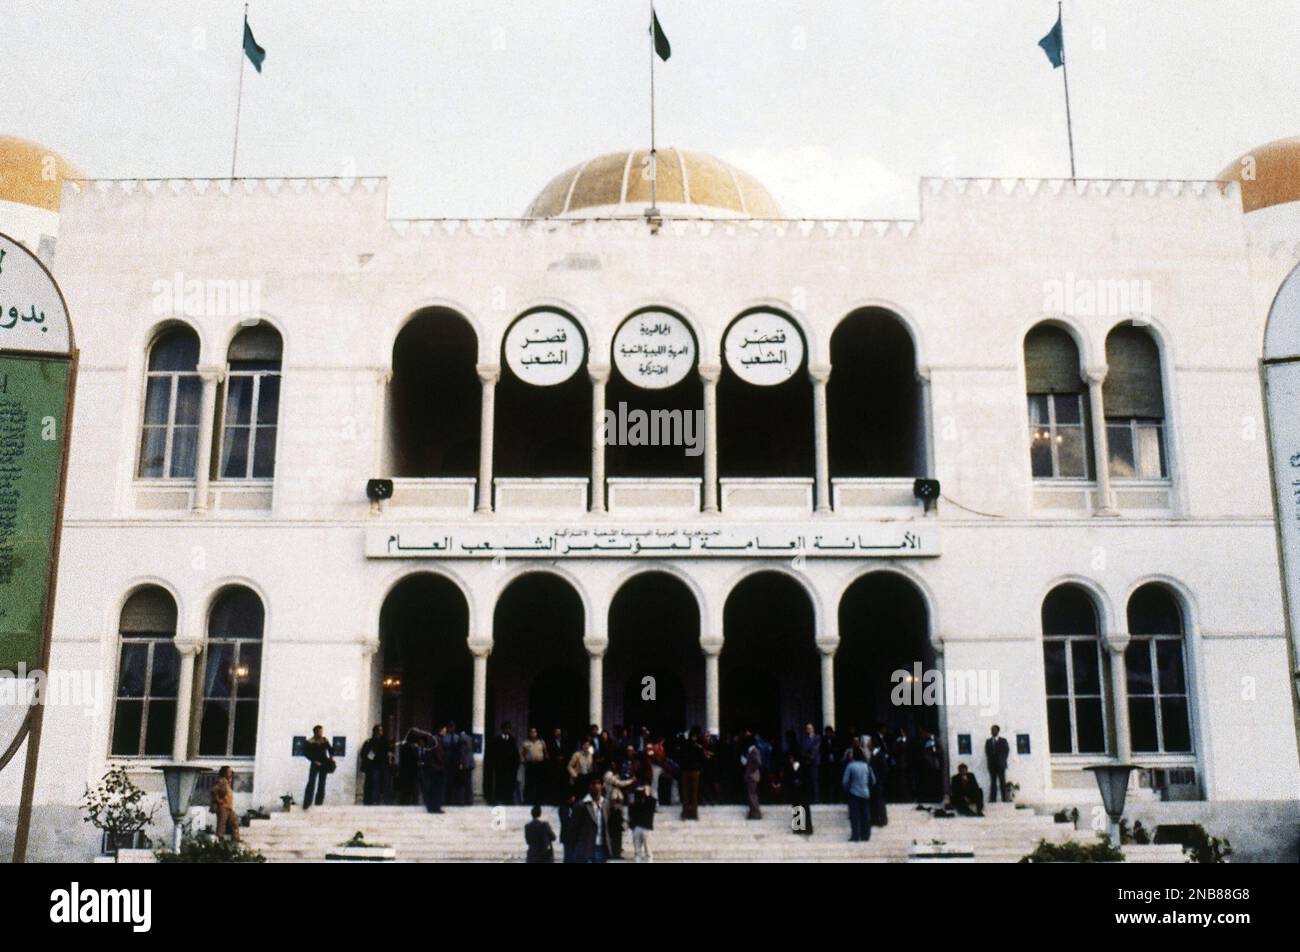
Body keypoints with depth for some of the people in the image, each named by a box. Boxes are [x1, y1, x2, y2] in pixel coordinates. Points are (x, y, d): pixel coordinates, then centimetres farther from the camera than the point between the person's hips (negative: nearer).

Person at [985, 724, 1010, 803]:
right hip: (992, 765, 2)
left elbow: (1006, 751, 4)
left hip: (1001, 765, -2)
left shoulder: (1003, 740, 7)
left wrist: (1002, 760, -3)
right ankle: (993, 799, -3)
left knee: (1002, 783, -4)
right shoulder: (988, 741, 13)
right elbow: (987, 752, 12)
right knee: (993, 783, -1)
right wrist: (990, 760, 0)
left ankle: (1004, 799, -3)